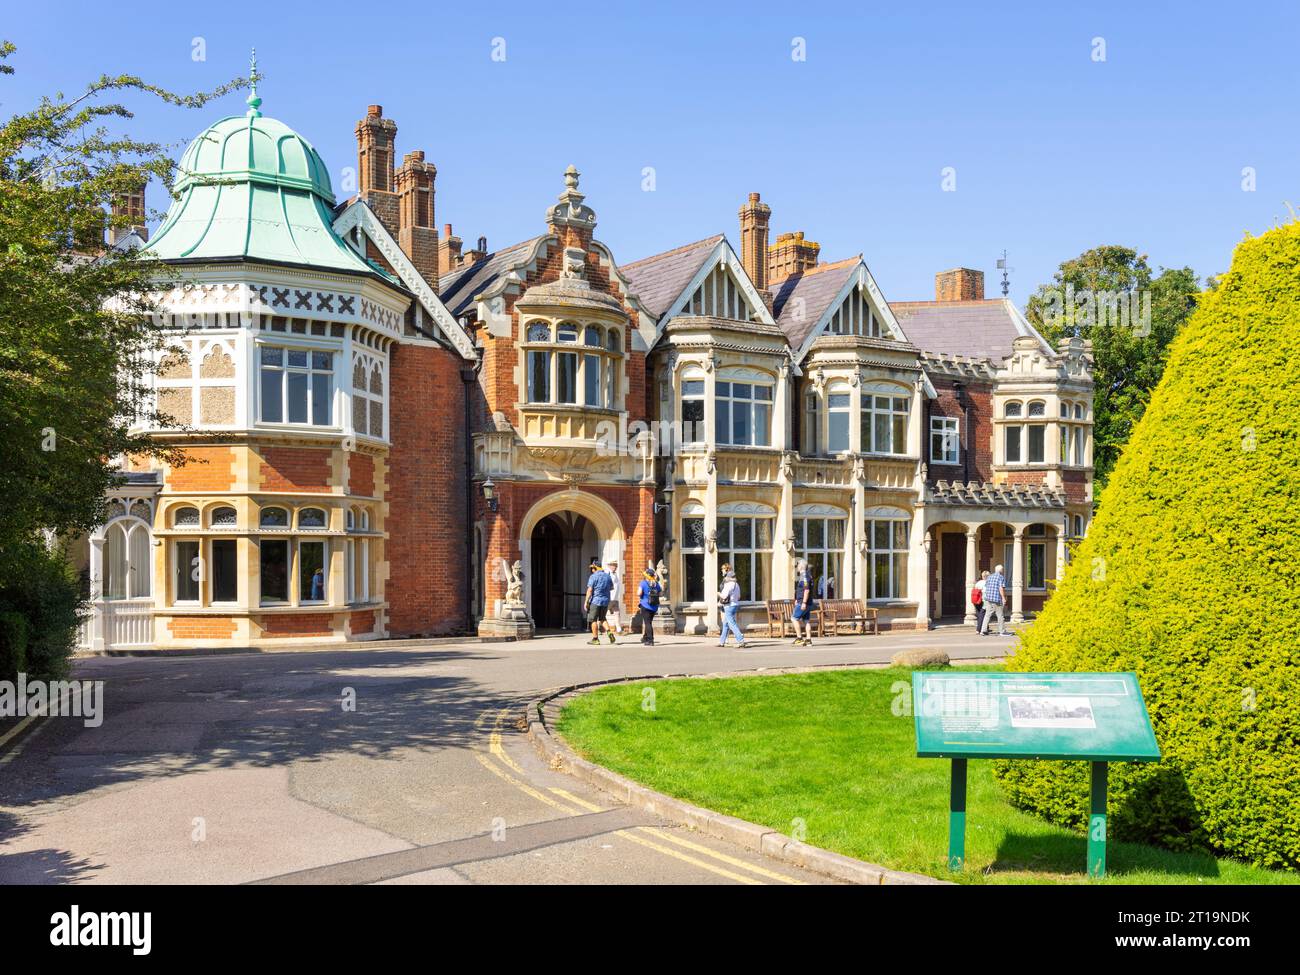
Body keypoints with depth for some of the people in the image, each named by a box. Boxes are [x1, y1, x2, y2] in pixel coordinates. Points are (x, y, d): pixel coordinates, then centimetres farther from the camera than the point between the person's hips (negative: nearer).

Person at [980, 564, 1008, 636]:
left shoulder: (989, 577, 13)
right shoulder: (1001, 577, -6)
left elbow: (986, 587, 16)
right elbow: (1001, 589, -16)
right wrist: (1004, 598, -15)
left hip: (988, 598, 6)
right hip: (998, 599, -6)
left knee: (987, 615, 7)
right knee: (1001, 616, 4)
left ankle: (983, 630, 2)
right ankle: (1002, 631, 9)